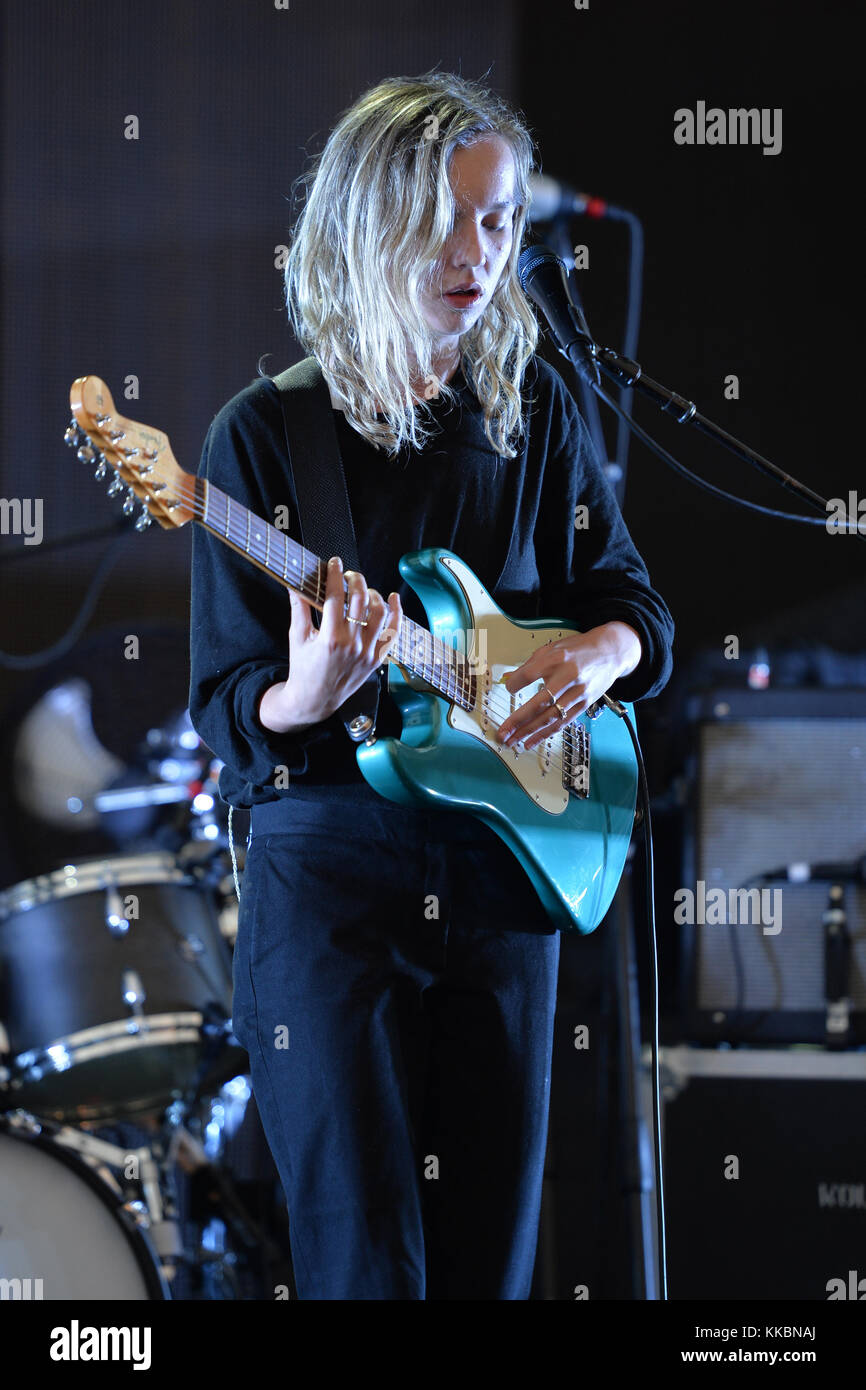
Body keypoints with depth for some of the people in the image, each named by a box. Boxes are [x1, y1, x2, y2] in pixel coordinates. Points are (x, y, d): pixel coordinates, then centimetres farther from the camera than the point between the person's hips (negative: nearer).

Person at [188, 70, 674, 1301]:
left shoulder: (533, 412, 6)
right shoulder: (266, 434, -6)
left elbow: (632, 600, 15)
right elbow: (227, 714, -8)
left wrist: (596, 655, -8)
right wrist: (307, 694, -30)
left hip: (503, 874, 4)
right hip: (329, 869, -4)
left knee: (491, 1259, 9)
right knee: (365, 1263, -4)